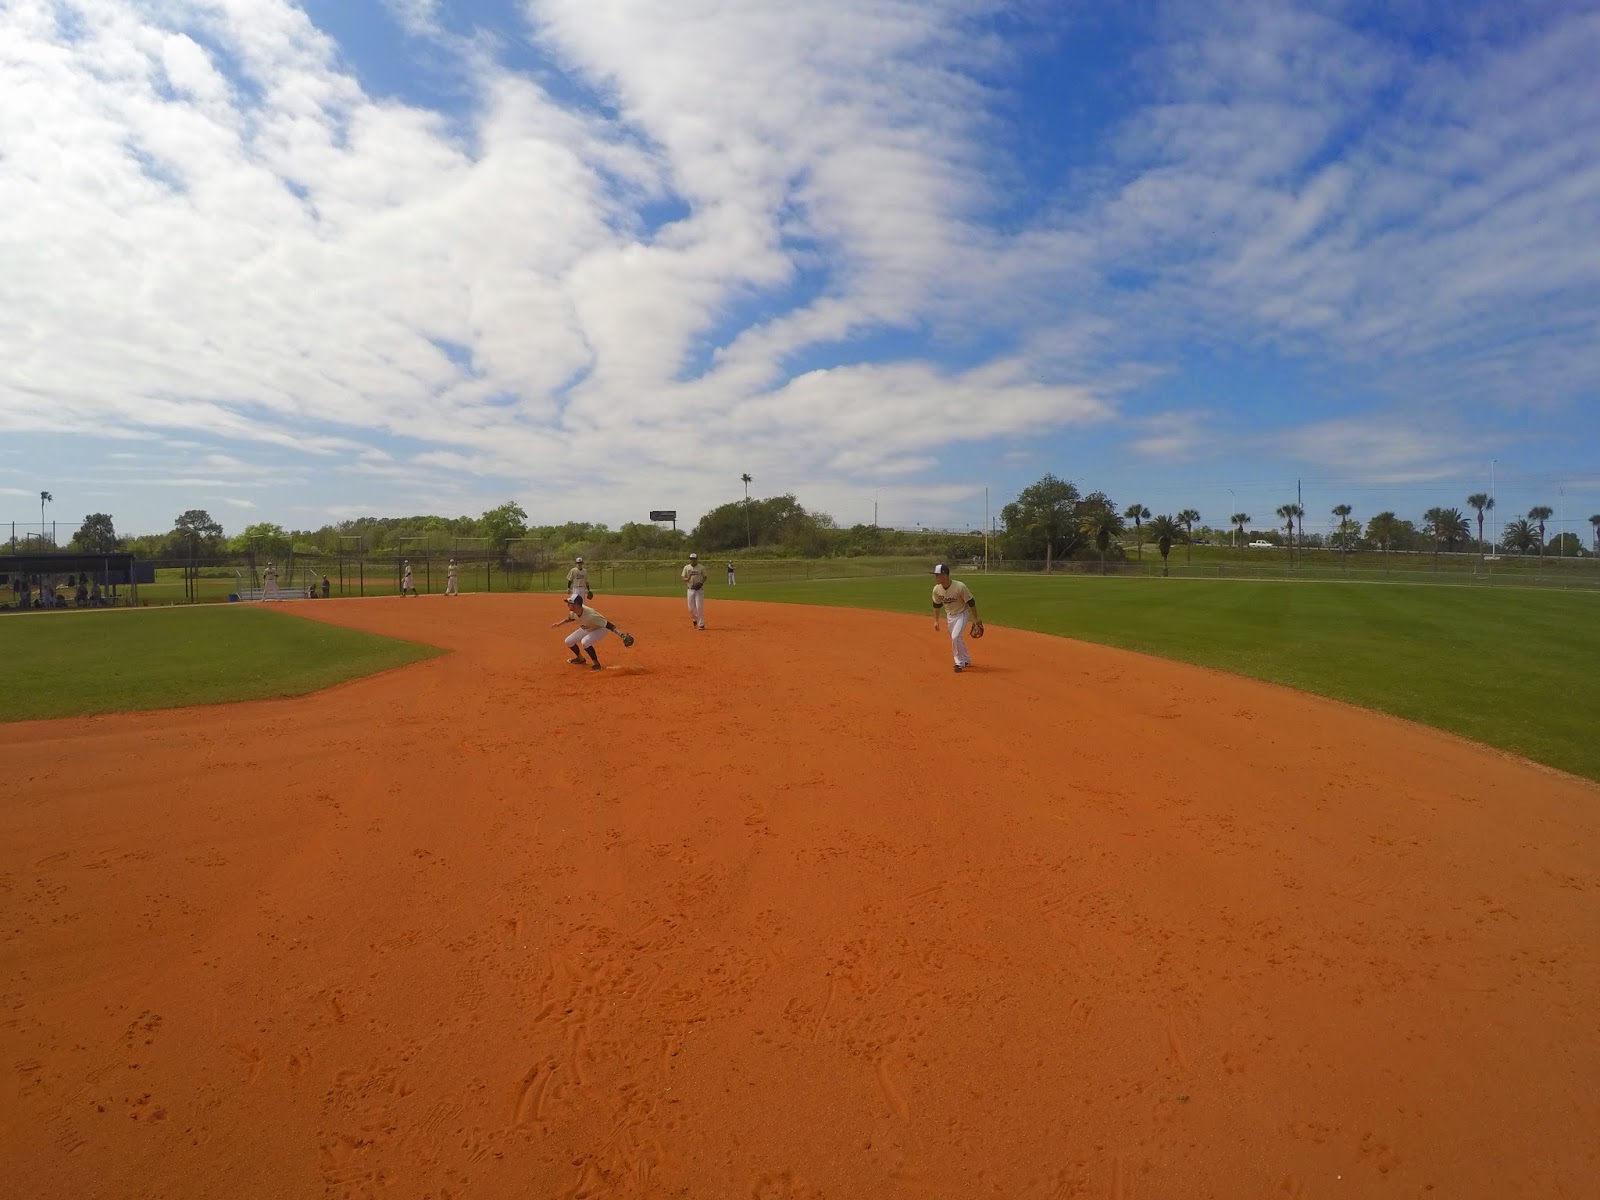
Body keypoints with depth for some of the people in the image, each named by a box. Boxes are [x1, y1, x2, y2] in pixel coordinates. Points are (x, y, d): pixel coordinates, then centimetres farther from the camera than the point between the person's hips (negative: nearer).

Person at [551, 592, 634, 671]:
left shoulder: (590, 615, -41)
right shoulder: (573, 611, -20)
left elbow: (607, 624, -40)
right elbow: (571, 618, 8)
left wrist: (622, 635, -47)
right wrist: (559, 624, 14)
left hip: (600, 629, -8)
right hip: (586, 629, 8)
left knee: (584, 642, -33)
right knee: (568, 641, 5)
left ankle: (596, 663, -14)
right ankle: (580, 658, 31)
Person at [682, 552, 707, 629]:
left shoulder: (701, 568, -2)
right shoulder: (686, 568, 5)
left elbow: (705, 577, 7)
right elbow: (683, 579, 5)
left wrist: (701, 583, -13)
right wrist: (687, 579, -17)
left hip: (699, 590, -3)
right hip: (690, 590, 3)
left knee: (699, 607, -7)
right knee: (691, 608, 7)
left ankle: (701, 624, 3)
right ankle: (694, 619, 35)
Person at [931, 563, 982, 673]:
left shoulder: (960, 587, -29)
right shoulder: (936, 589, -14)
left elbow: (971, 603, -19)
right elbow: (936, 605, 5)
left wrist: (976, 620, -14)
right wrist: (936, 620, 7)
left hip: (962, 614, -6)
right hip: (949, 616, 6)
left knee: (955, 637, -21)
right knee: (956, 639, 16)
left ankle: (960, 663, -3)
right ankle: (967, 660, 37)